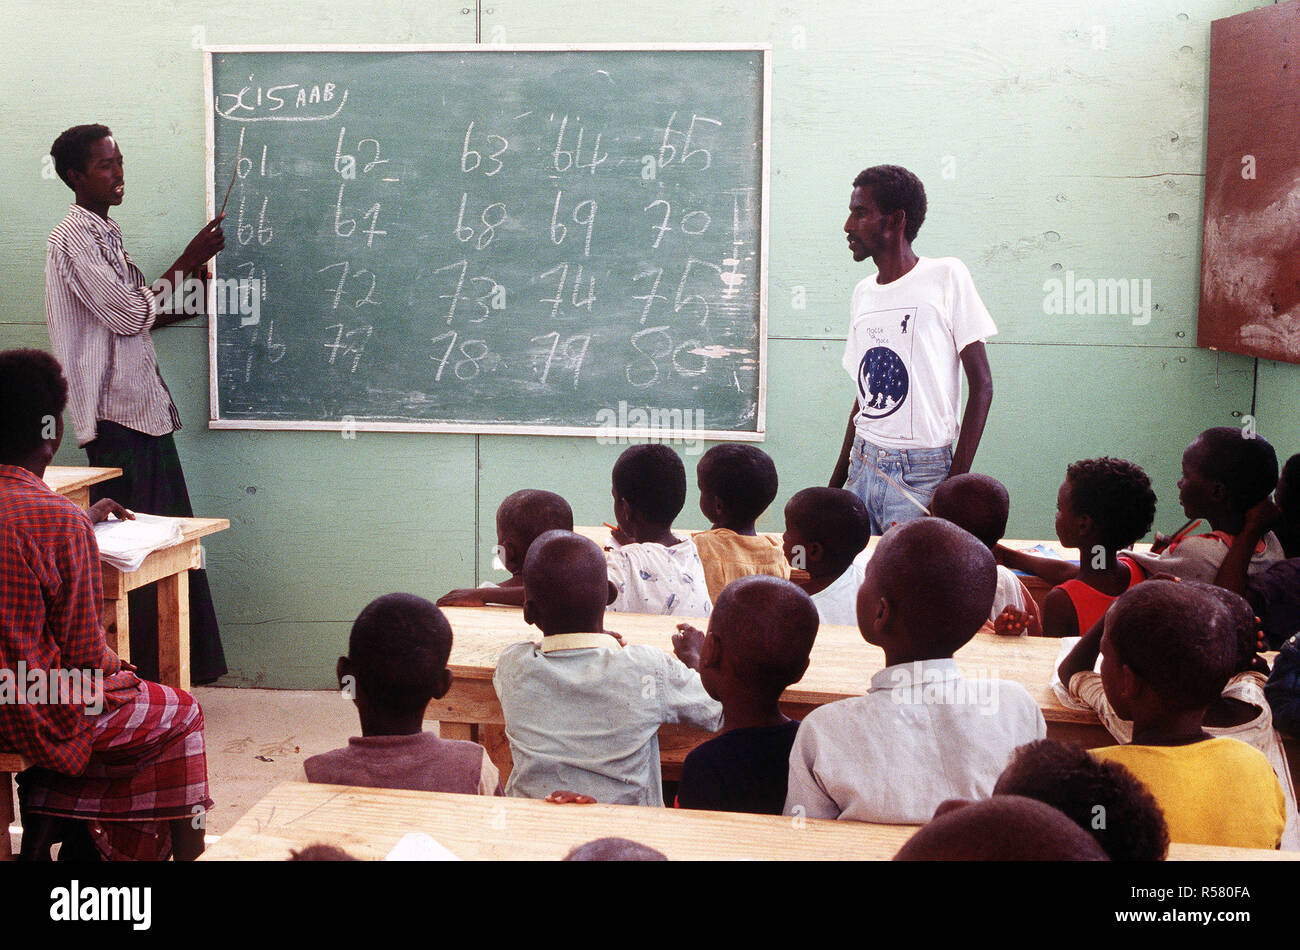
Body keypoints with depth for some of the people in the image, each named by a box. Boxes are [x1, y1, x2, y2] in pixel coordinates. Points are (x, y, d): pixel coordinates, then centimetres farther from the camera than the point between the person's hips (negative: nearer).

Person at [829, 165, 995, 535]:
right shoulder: (863, 292, 14)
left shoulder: (946, 276, -5)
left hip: (921, 475, -5)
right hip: (862, 465, 6)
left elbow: (981, 385, -7)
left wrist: (957, 482, -15)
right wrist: (835, 485, 15)